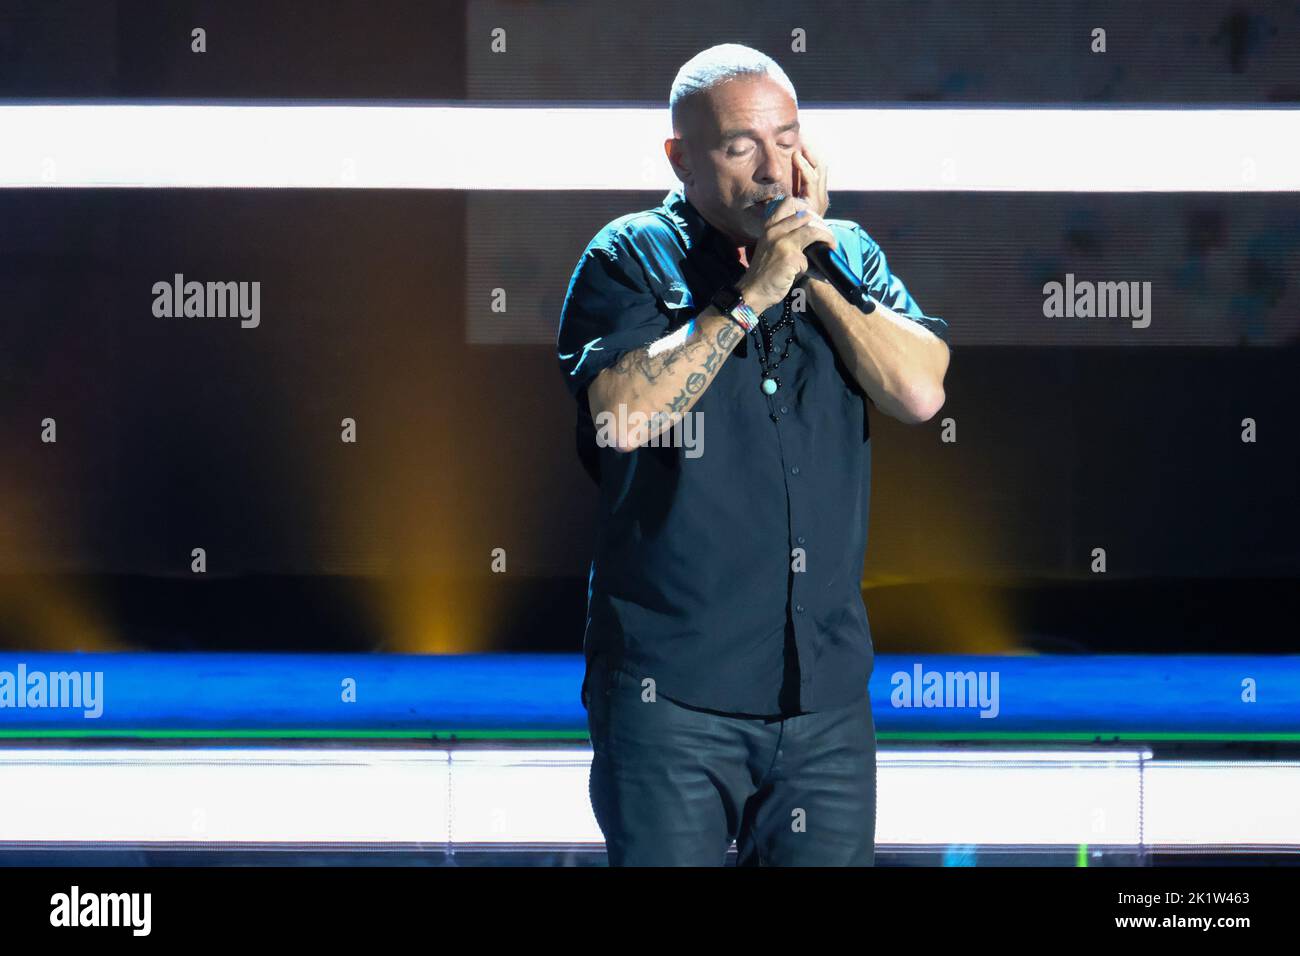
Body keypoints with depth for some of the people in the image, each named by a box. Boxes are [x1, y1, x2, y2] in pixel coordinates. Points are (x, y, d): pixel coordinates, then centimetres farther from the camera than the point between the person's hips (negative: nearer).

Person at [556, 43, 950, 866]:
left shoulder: (846, 253, 12)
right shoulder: (629, 258, 0)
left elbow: (920, 392, -3)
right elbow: (622, 416, -16)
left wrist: (817, 266, -5)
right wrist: (751, 295, -14)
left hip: (827, 693, 4)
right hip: (673, 693, -3)